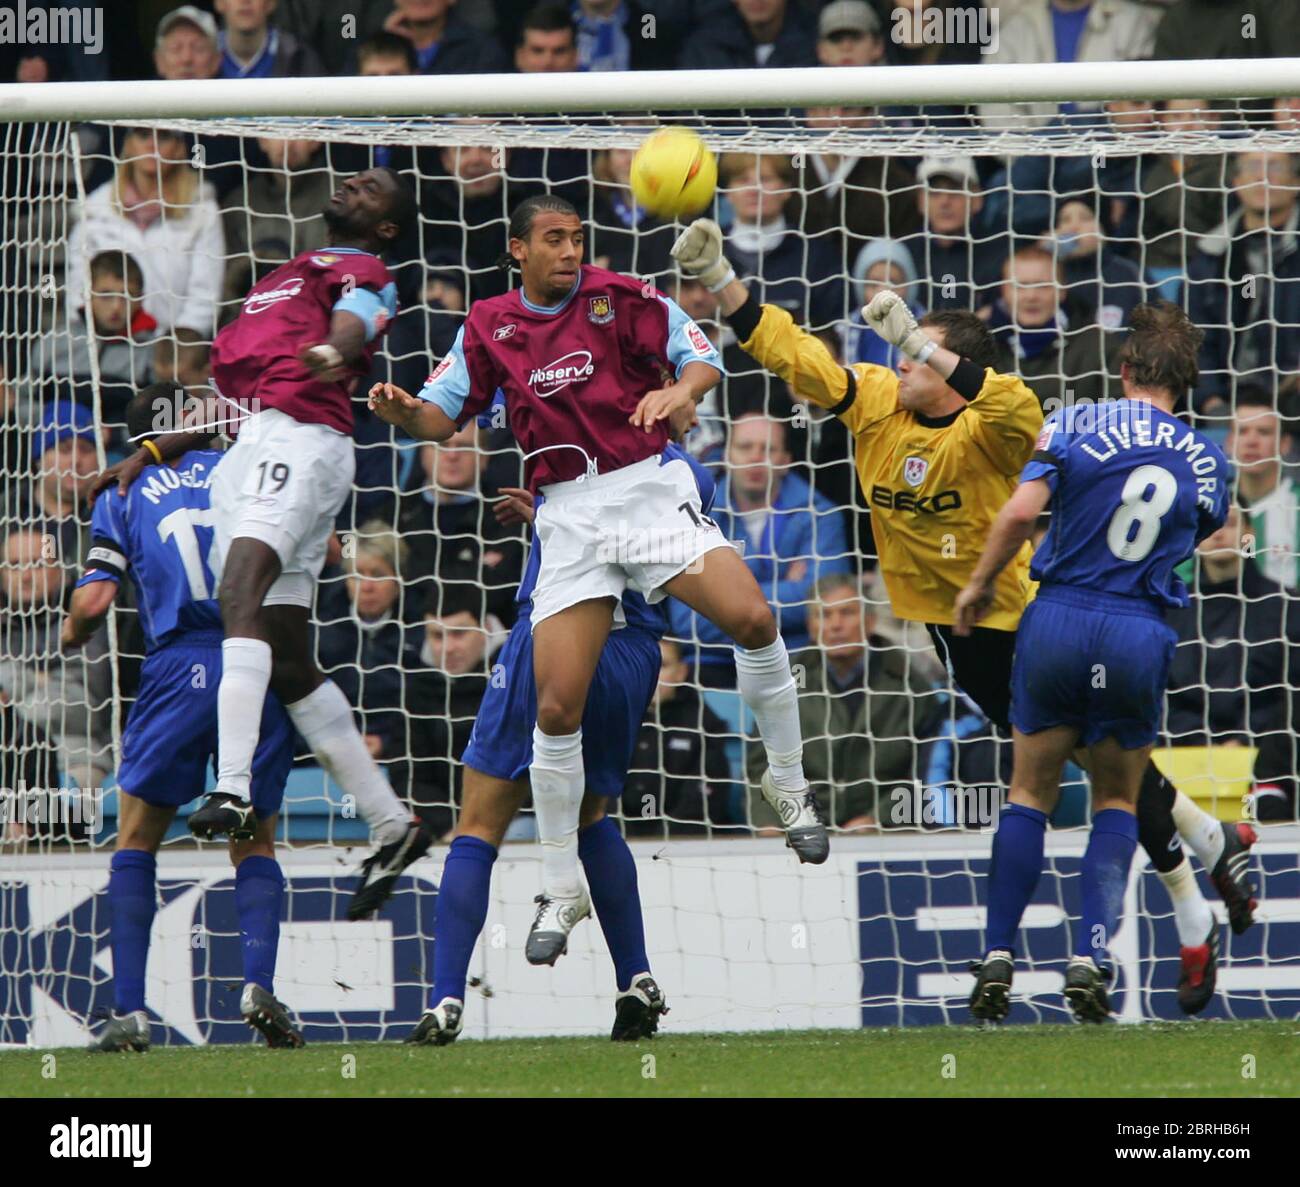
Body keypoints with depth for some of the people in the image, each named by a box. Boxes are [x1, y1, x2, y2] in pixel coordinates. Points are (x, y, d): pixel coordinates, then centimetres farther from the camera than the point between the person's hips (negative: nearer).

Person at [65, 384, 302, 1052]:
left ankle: (129, 1010, 1)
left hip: (181, 671, -1)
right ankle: (259, 984, -11)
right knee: (255, 846, 13)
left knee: (136, 840, 12)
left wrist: (73, 635, 22)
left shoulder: (124, 495, 11)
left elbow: (94, 602, 1)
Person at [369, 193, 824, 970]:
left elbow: (701, 357, -1)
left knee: (752, 619, -25)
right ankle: (563, 890, 9)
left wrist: (681, 389, -24)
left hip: (650, 490, -2)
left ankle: (790, 787, -3)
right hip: (570, 515, 2)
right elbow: (445, 416, 12)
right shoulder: (489, 328, 8)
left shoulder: (622, 298, -1)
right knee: (557, 709, -6)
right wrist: (406, 412, -11)